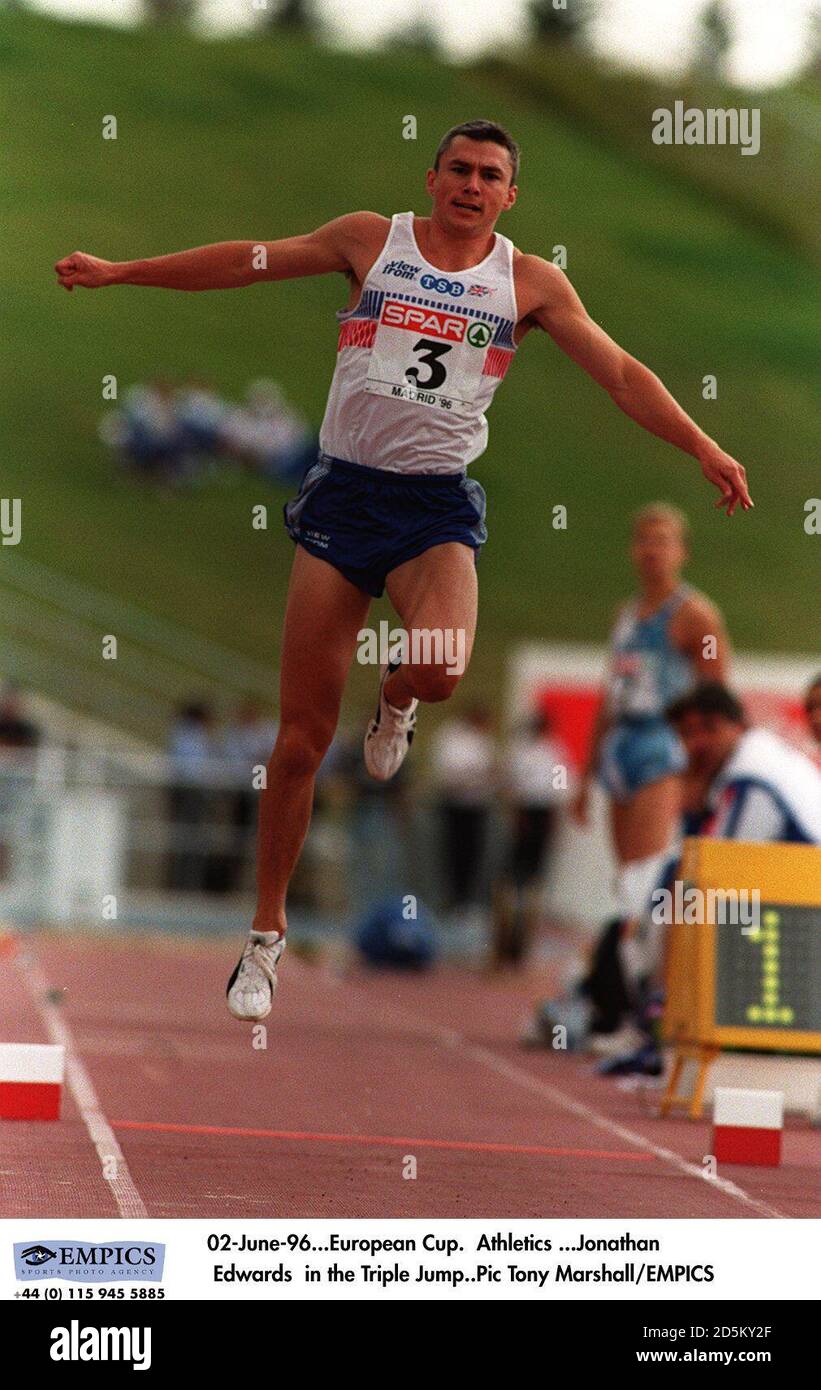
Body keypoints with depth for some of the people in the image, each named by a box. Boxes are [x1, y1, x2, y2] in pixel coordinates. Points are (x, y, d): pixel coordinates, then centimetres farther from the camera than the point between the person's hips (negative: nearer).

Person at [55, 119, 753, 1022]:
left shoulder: (530, 282, 5)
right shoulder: (372, 240, 5)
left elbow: (618, 373, 6)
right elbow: (248, 262, 7)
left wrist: (703, 450, -2)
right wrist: (118, 272, 6)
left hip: (437, 506, 0)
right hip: (343, 493, 0)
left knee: (440, 669, -32)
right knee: (301, 736, -1)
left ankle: (395, 699, 8)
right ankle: (267, 933, 13)